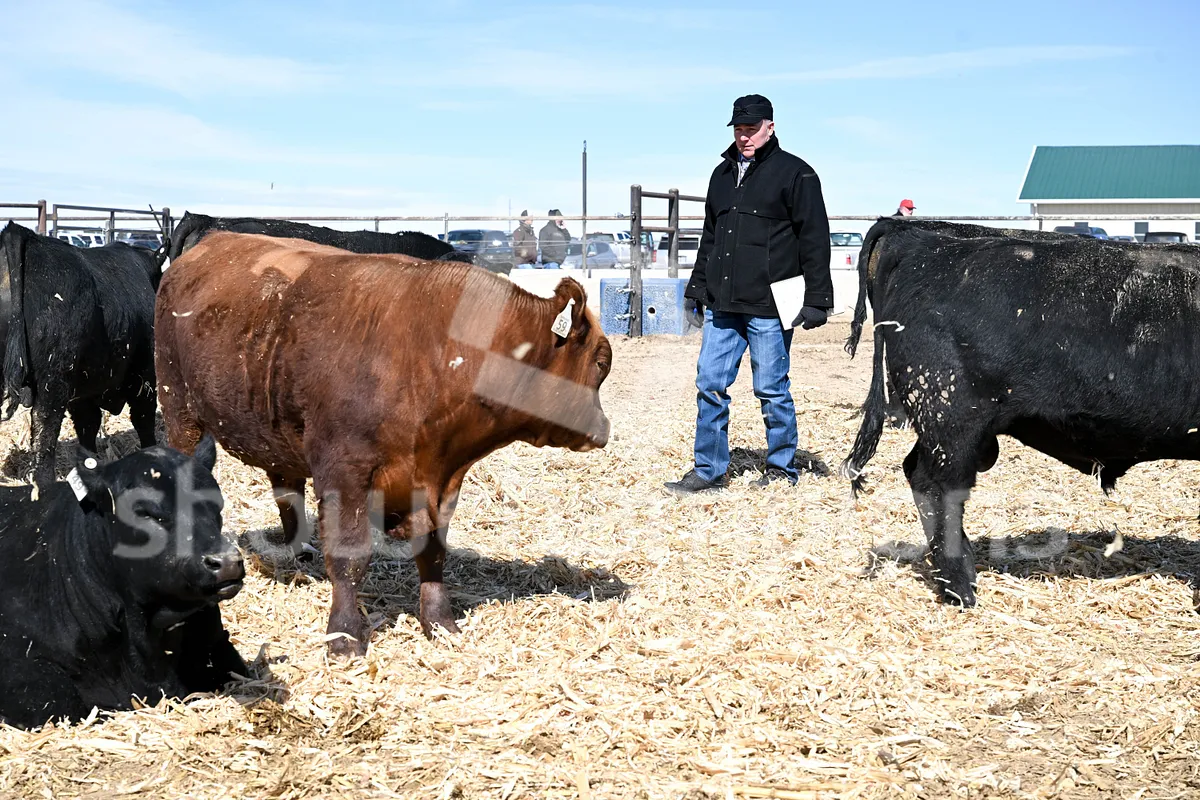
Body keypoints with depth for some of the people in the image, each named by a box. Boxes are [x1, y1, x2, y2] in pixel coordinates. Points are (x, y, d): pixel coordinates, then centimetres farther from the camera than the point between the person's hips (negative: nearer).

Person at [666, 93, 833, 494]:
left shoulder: (795, 173, -2)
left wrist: (817, 299, -10)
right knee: (710, 385, 4)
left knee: (772, 389, 2)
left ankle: (782, 468, 17)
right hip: (721, 305, 6)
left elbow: (814, 241, -5)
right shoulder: (723, 173, 17)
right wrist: (696, 289, 20)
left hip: (769, 309, -6)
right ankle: (709, 470, 12)